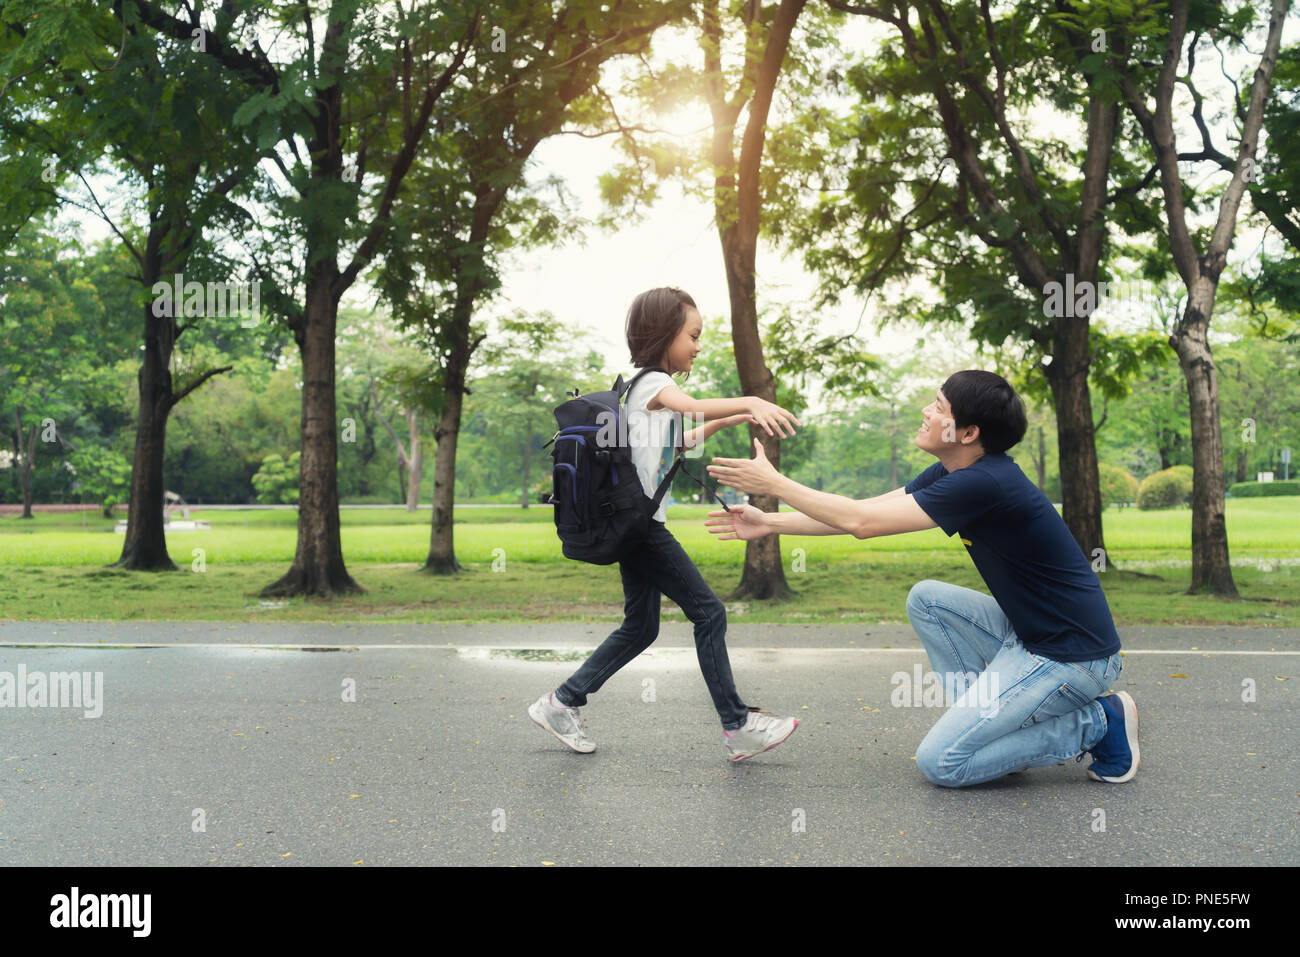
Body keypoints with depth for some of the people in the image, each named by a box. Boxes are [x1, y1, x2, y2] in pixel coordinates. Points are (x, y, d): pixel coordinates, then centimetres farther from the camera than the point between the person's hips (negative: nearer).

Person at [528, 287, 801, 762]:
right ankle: (738, 727, -2)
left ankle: (562, 702, 19)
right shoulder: (651, 383, -10)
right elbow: (692, 404, -31)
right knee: (709, 613, -7)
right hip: (640, 522, -10)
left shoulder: (650, 389, 20)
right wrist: (751, 401, -43)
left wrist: (722, 422, 25)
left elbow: (676, 444, 34)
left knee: (640, 628, 14)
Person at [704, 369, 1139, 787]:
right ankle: (981, 716, 12)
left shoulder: (985, 483, -24)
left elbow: (862, 522, -22)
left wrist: (773, 482, -13)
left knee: (939, 762, -8)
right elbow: (867, 509, 11)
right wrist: (770, 523, 10)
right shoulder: (950, 473, 5)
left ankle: (1097, 723, 0)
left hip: (1071, 657, -9)